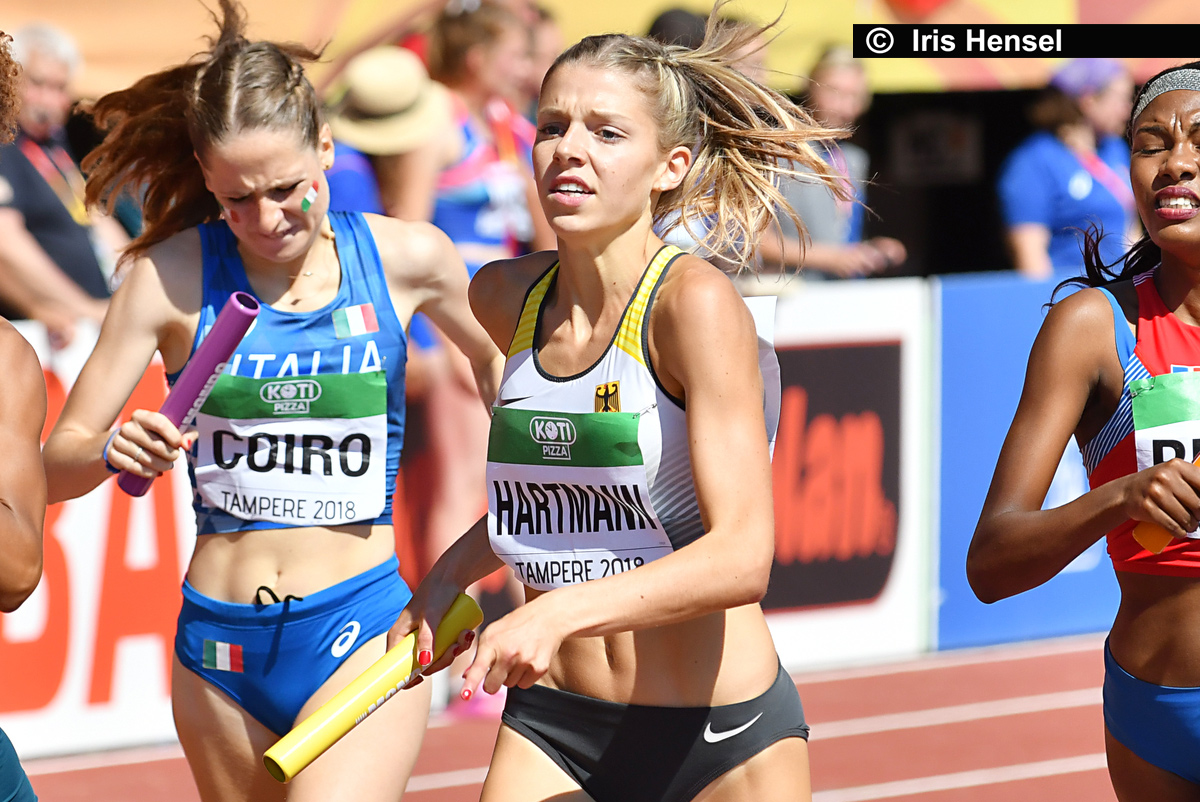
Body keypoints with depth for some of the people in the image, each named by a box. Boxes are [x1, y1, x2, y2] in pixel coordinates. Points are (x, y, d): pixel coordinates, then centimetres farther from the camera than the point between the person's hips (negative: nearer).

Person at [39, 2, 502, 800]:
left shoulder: (406, 258, -2)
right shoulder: (172, 278, -4)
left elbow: (494, 355, 20)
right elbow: (55, 464, -2)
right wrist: (113, 453, -23)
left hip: (361, 627, -2)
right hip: (219, 644, 2)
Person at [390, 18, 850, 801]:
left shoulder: (695, 303, -16)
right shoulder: (505, 297, 3)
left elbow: (742, 555, -24)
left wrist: (563, 611, -36)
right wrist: (448, 575, 9)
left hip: (722, 736, -5)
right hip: (550, 730, 5)